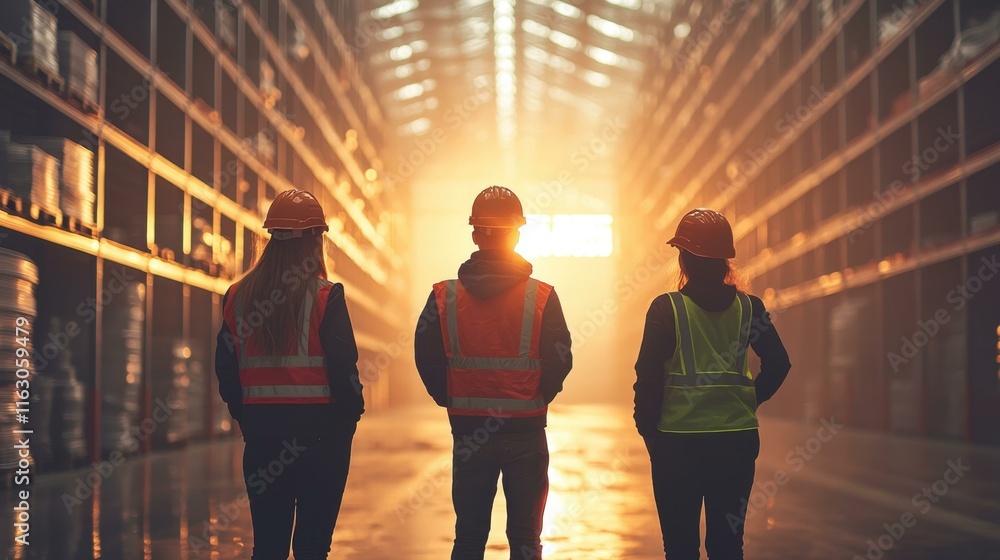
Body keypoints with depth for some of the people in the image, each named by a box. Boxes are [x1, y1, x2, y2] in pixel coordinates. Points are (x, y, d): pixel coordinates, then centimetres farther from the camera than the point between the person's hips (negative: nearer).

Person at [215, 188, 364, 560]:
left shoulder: (237, 296, 4)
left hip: (261, 428, 4)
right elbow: (343, 366, -13)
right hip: (319, 428, -4)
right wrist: (351, 416, 3)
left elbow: (226, 369, 7)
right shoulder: (325, 296, -9)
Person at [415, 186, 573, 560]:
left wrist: (454, 402, 9)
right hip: (526, 431, -1)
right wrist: (534, 402, 9)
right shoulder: (541, 297, -8)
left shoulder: (445, 297, -4)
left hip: (468, 431, 1)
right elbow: (560, 361, -8)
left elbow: (427, 361, -4)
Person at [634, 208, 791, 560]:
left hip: (678, 441, -3)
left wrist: (648, 430, 2)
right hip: (737, 440, 3)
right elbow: (777, 364, 0)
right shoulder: (748, 307, 2)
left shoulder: (667, 309, -8)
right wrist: (749, 401, 12)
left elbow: (648, 377, -9)